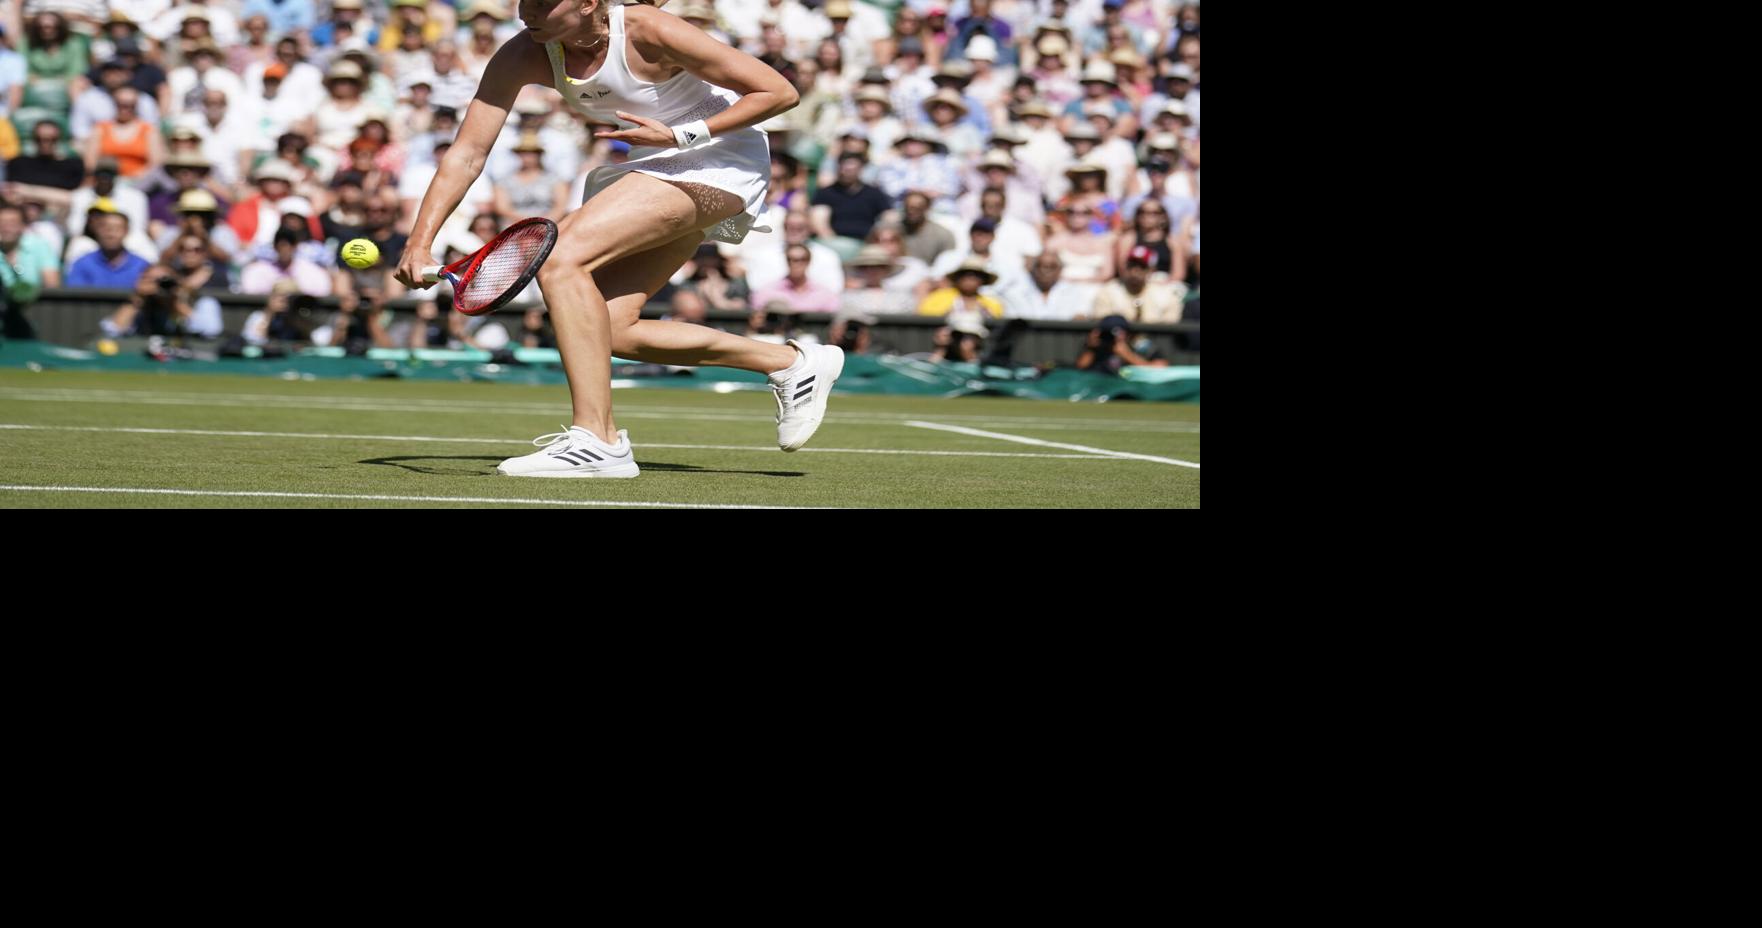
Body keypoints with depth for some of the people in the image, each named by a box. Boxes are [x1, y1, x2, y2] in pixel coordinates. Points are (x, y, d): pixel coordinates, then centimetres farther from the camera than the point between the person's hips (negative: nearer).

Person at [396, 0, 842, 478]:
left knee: (561, 259, -24)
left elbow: (780, 93, -22)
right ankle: (792, 363, 13)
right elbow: (467, 154, -12)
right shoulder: (523, 57, -11)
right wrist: (420, 241, -25)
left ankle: (598, 441, -24)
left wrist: (680, 135, -29)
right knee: (607, 330, 2)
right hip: (650, 167, 8)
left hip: (715, 163, -8)